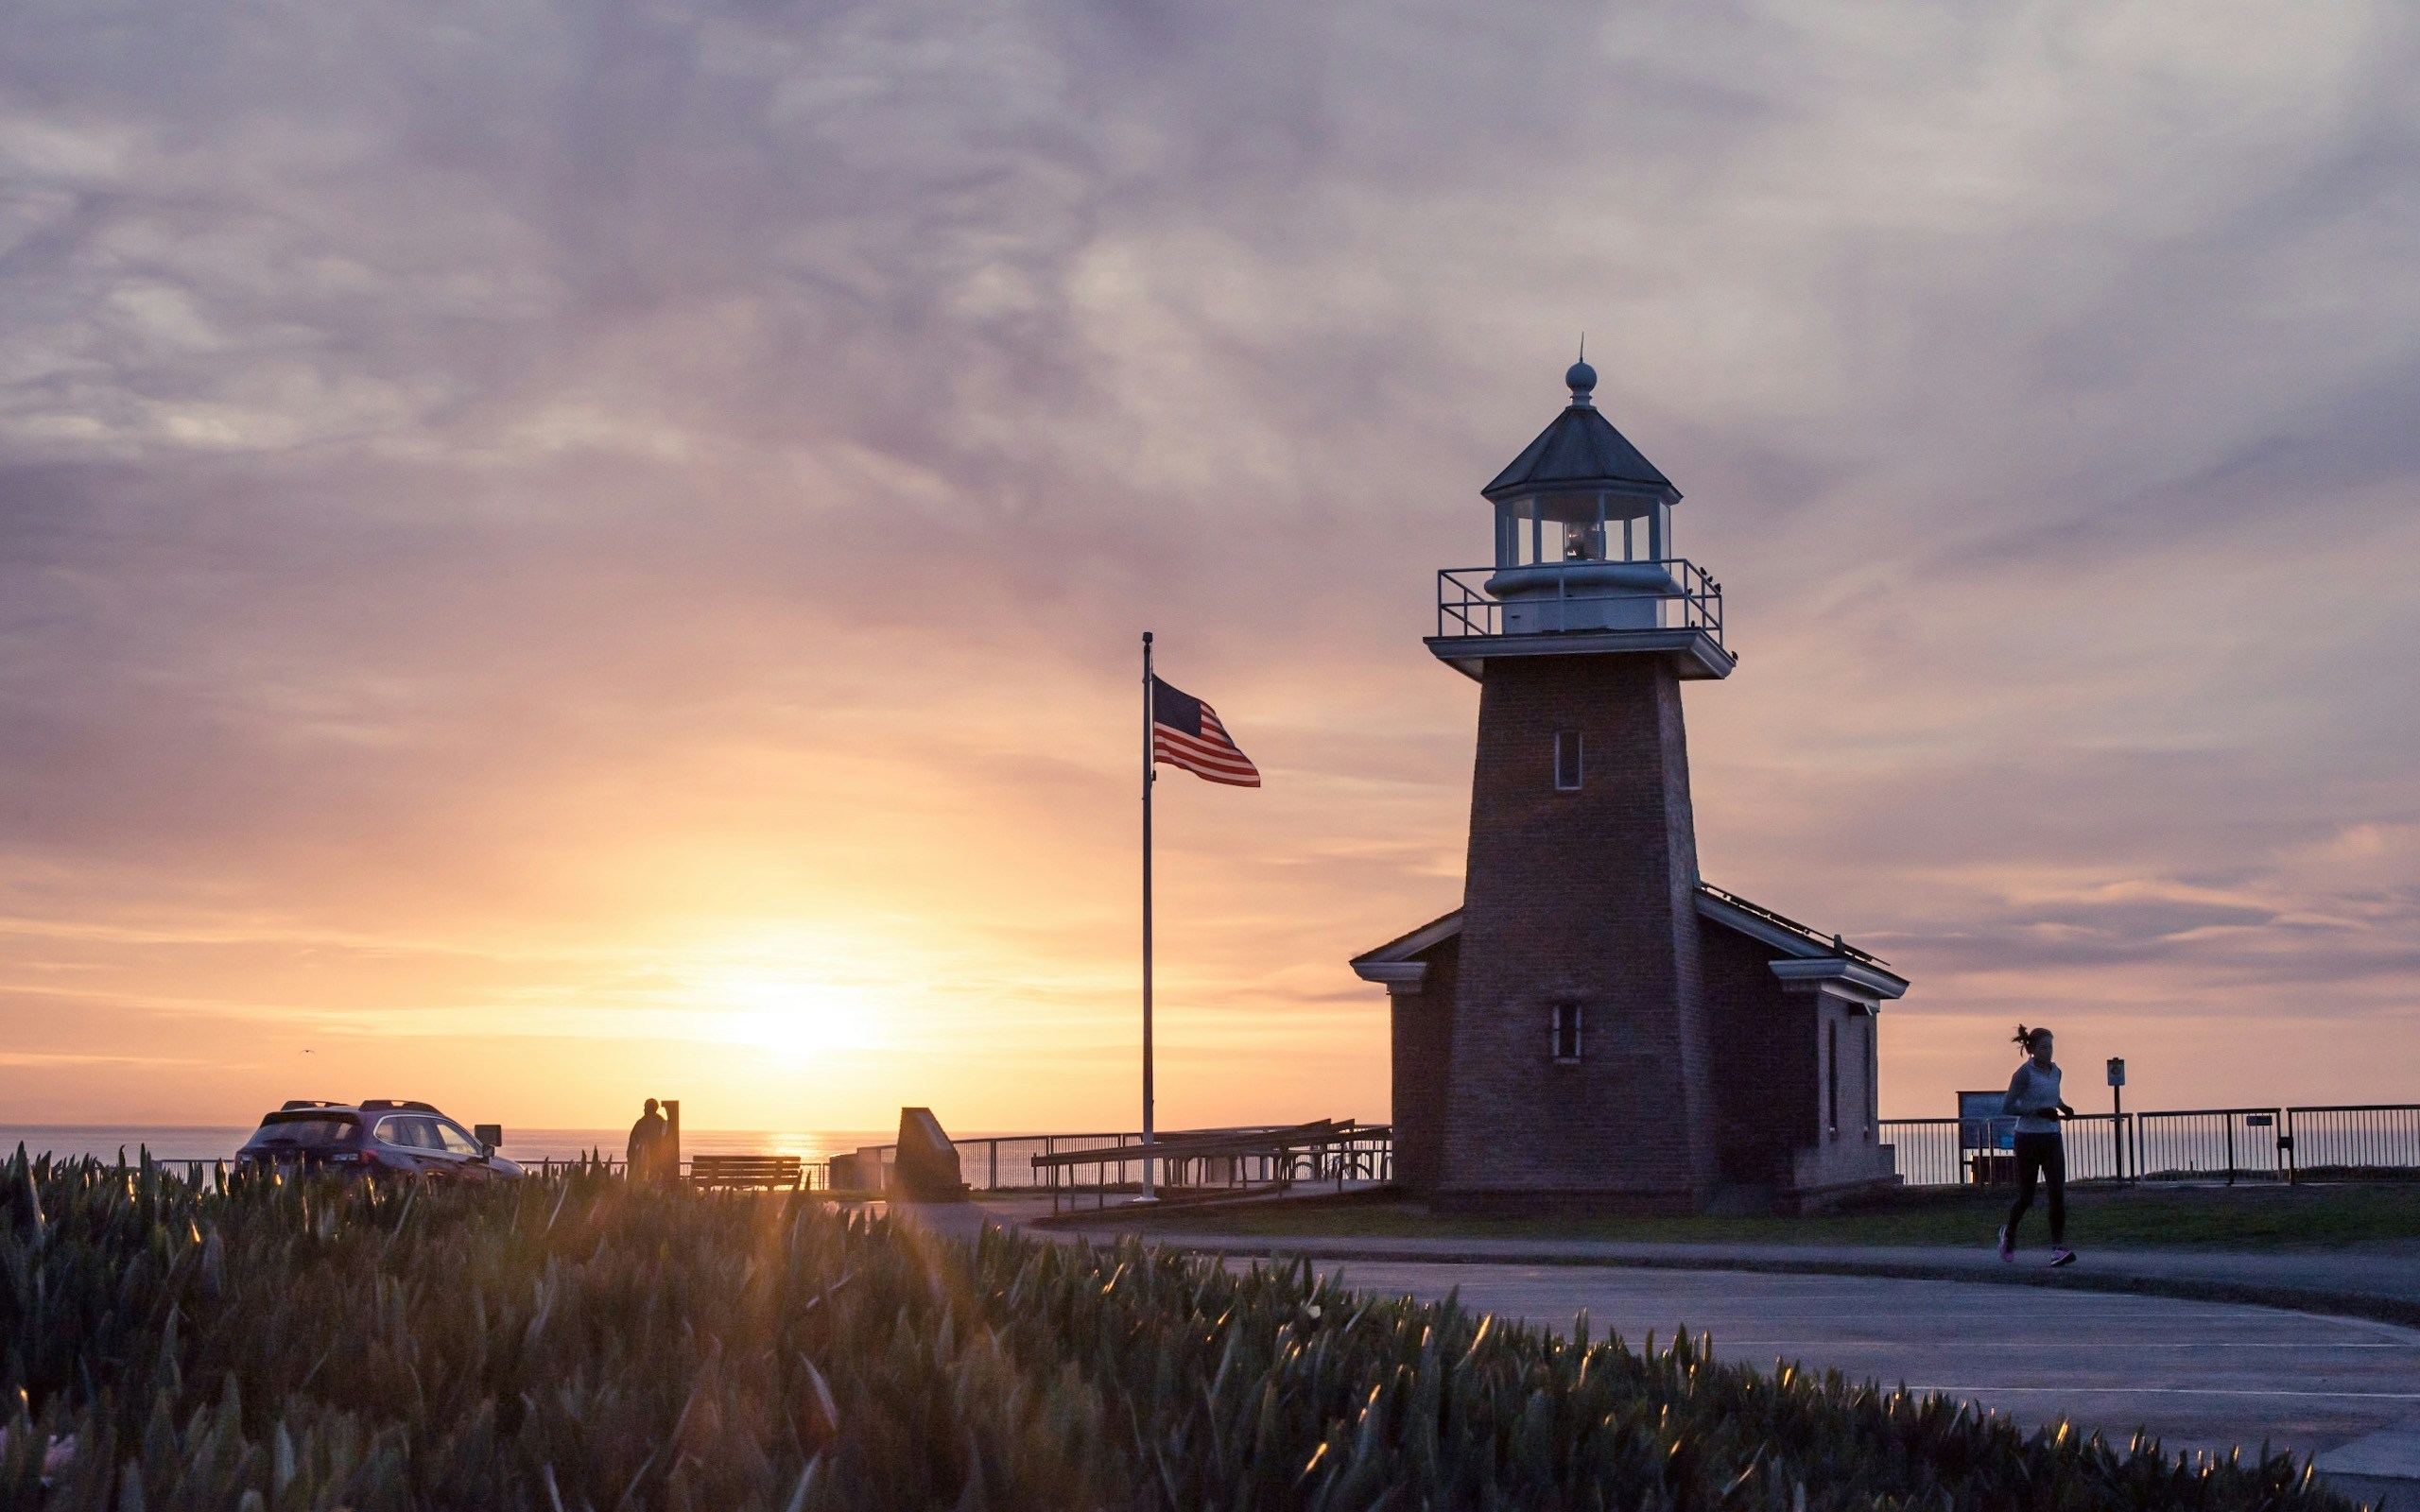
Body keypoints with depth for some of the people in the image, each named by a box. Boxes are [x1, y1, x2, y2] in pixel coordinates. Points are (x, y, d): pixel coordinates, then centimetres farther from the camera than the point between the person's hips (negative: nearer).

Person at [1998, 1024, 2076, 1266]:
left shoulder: (2054, 1070, 7)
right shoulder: (2024, 1073, -12)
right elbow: (2006, 1108, -14)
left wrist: (2063, 1107, 8)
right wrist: (2037, 1111, -24)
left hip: (2052, 1140, 5)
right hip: (2028, 1139, -5)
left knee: (2057, 1193, -11)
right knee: (2026, 1197, 4)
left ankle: (2058, 1249, -13)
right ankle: (2009, 1232, 33)